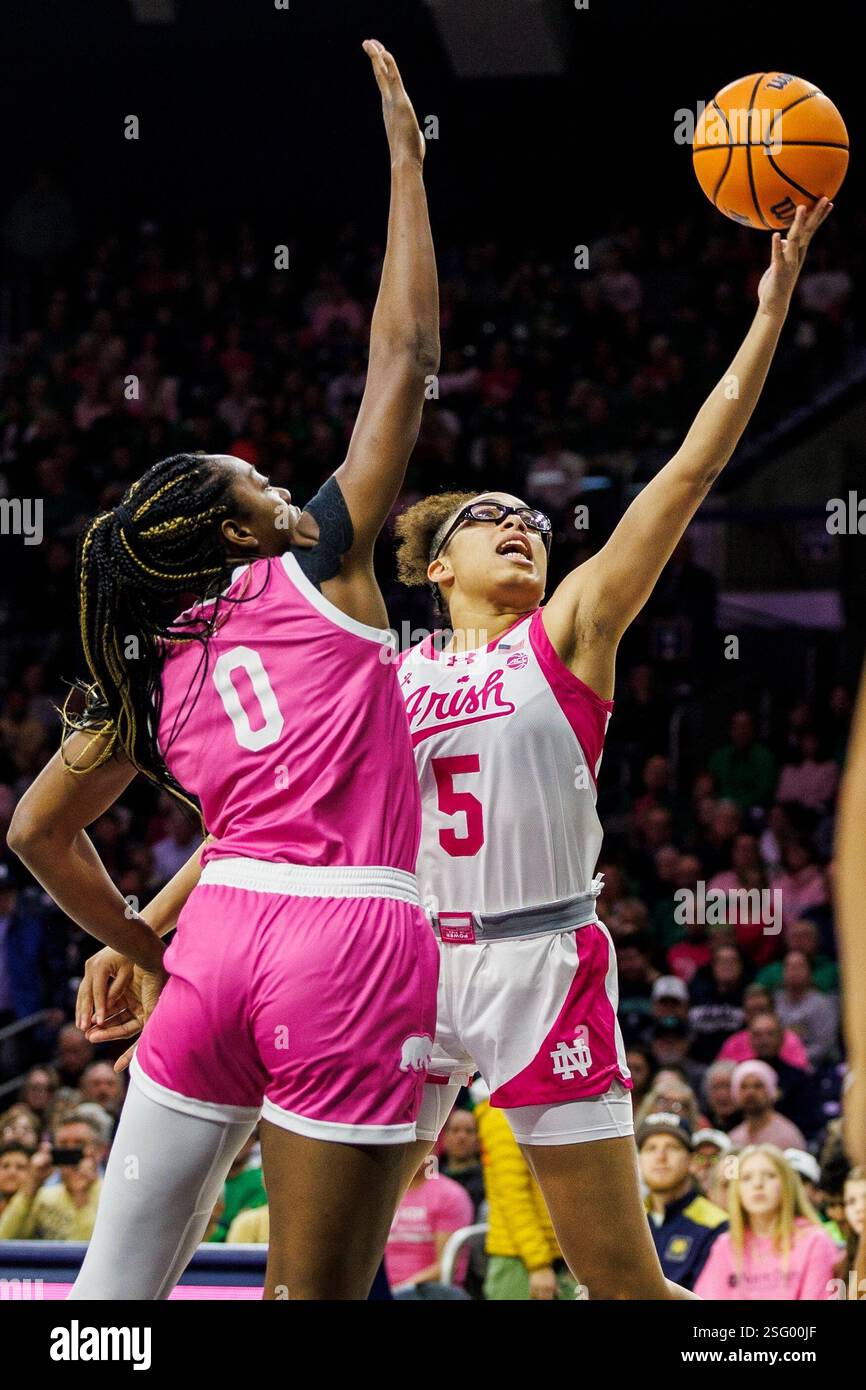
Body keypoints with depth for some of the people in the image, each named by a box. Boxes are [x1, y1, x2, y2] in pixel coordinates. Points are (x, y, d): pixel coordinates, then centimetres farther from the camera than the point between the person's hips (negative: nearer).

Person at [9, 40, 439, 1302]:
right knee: (312, 1293, -2)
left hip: (219, 932, 5)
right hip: (351, 937, -5)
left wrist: (135, 944, 28)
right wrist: (405, 161, 11)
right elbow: (407, 353, 5)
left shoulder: (149, 672, 15)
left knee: (116, 1286, 8)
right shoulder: (321, 571, 4)